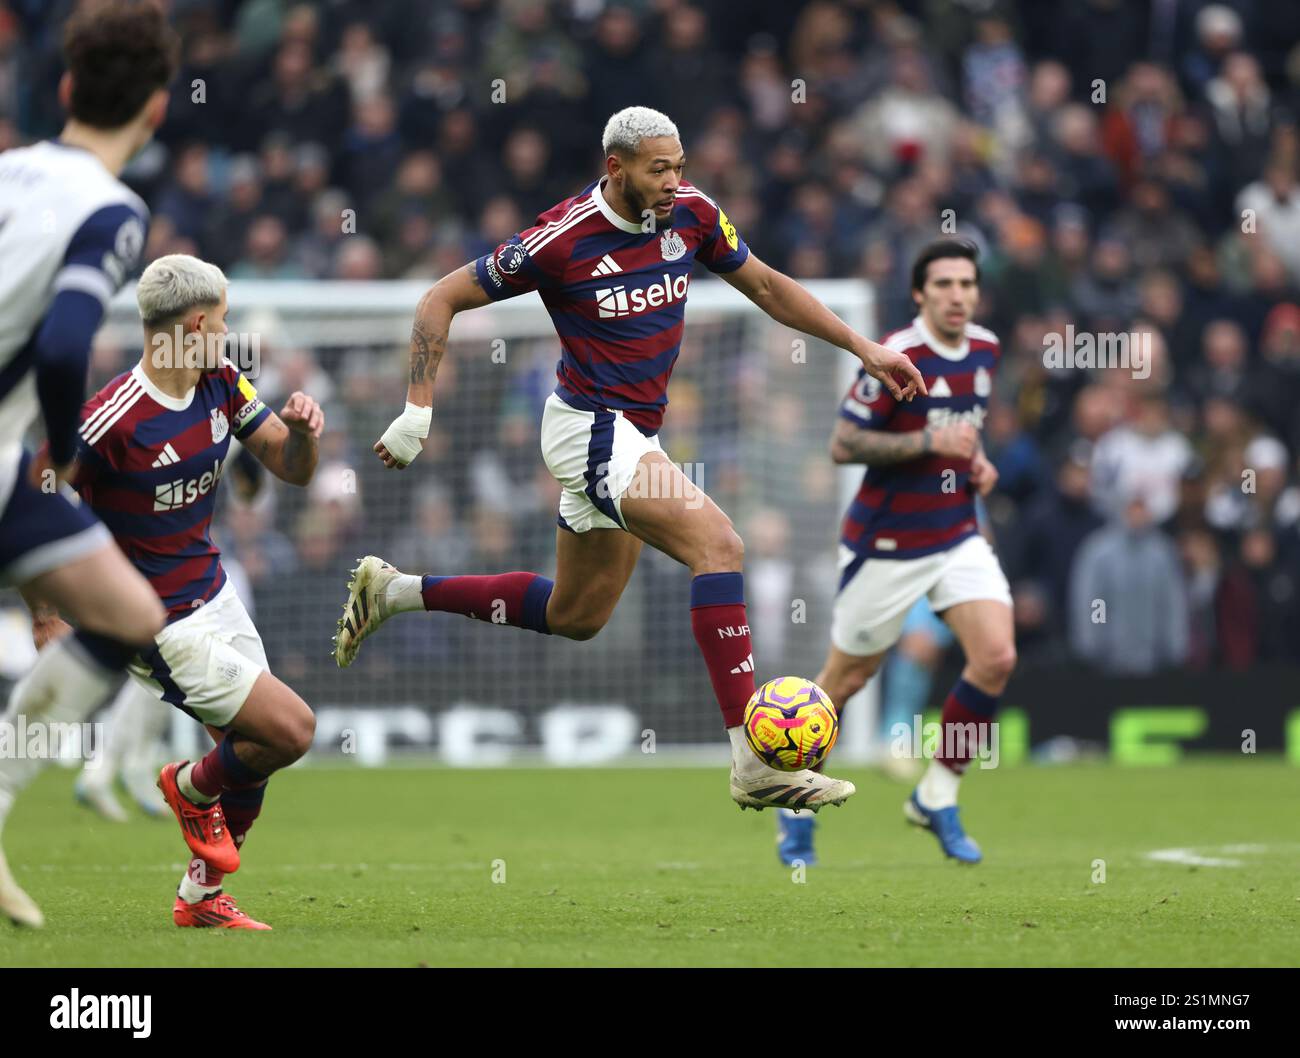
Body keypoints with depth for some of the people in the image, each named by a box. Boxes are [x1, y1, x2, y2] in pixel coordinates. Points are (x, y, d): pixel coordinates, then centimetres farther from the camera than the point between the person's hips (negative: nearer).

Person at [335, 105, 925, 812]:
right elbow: (441, 300, -9)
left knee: (575, 616, 20)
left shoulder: (690, 213, -2)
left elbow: (765, 287, 14)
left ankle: (393, 592, 34)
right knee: (717, 545, -25)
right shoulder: (560, 240, -18)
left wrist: (863, 348, 10)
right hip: (592, 428, -8)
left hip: (633, 434, 9)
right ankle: (754, 765, -29)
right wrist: (417, 410, -13)